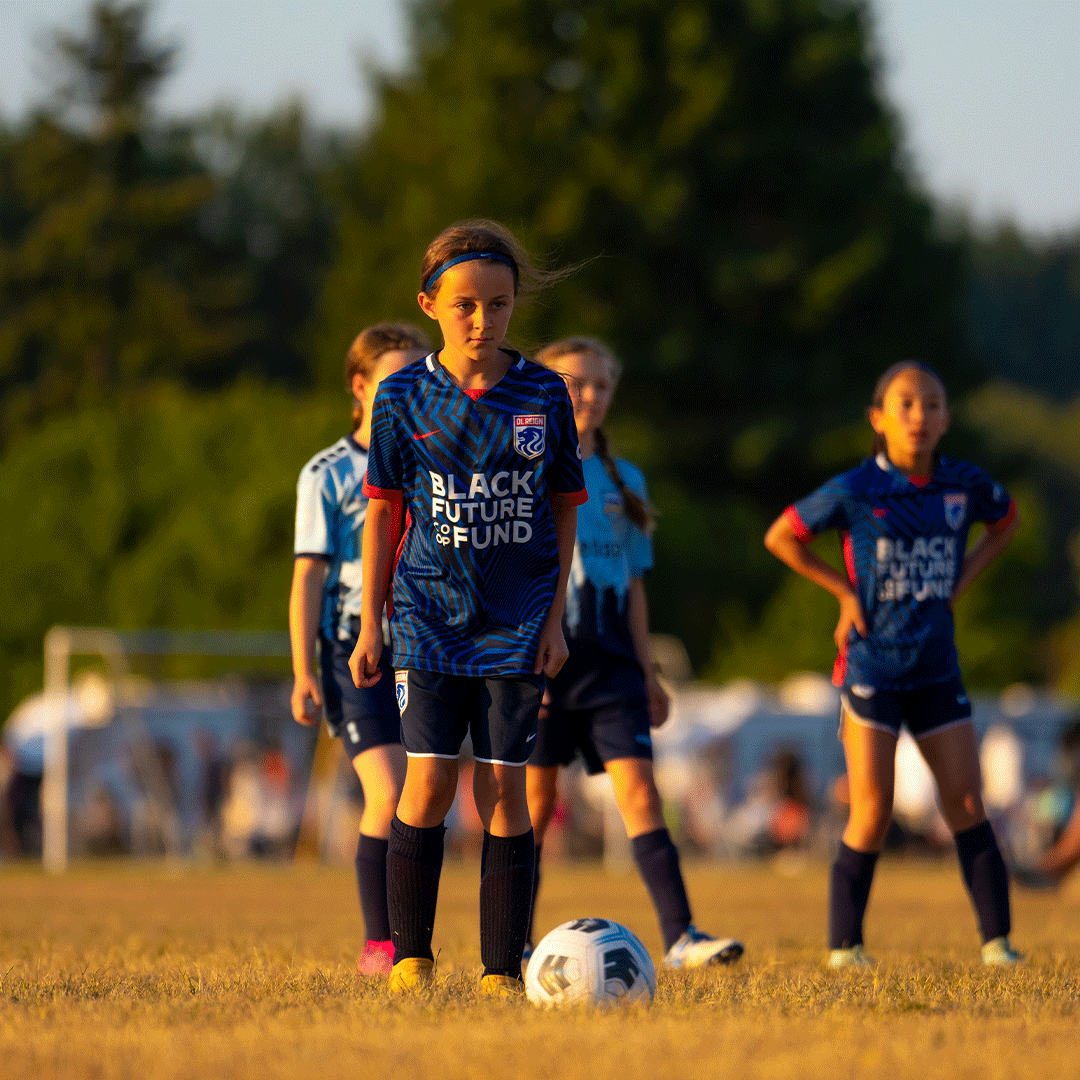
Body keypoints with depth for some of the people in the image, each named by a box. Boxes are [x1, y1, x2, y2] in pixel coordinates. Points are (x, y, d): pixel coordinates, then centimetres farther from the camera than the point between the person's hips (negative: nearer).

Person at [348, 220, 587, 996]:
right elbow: (383, 514, 6)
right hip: (430, 619, 0)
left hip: (518, 626, 0)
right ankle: (410, 956, 7)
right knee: (430, 783, -7)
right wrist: (370, 626, 3)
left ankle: (503, 969, 4)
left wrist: (555, 619, 2)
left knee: (503, 788, -2)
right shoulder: (405, 399, 0)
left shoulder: (544, 396, 2)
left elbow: (564, 512, 8)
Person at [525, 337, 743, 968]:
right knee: (534, 804, 2)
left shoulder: (624, 481, 13)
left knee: (640, 793, -9)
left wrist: (647, 672, 14)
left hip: (610, 667, 3)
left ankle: (680, 938, -17)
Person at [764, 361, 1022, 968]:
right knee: (873, 809, -7)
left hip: (937, 667, 3)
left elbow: (1006, 520, 23)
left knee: (967, 802, -1)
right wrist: (846, 592, -3)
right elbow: (780, 537, 1)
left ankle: (997, 939, 3)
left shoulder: (964, 485, 1)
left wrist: (962, 580, 10)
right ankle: (845, 944, 4)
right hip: (872, 663, -3)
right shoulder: (855, 491, -9)